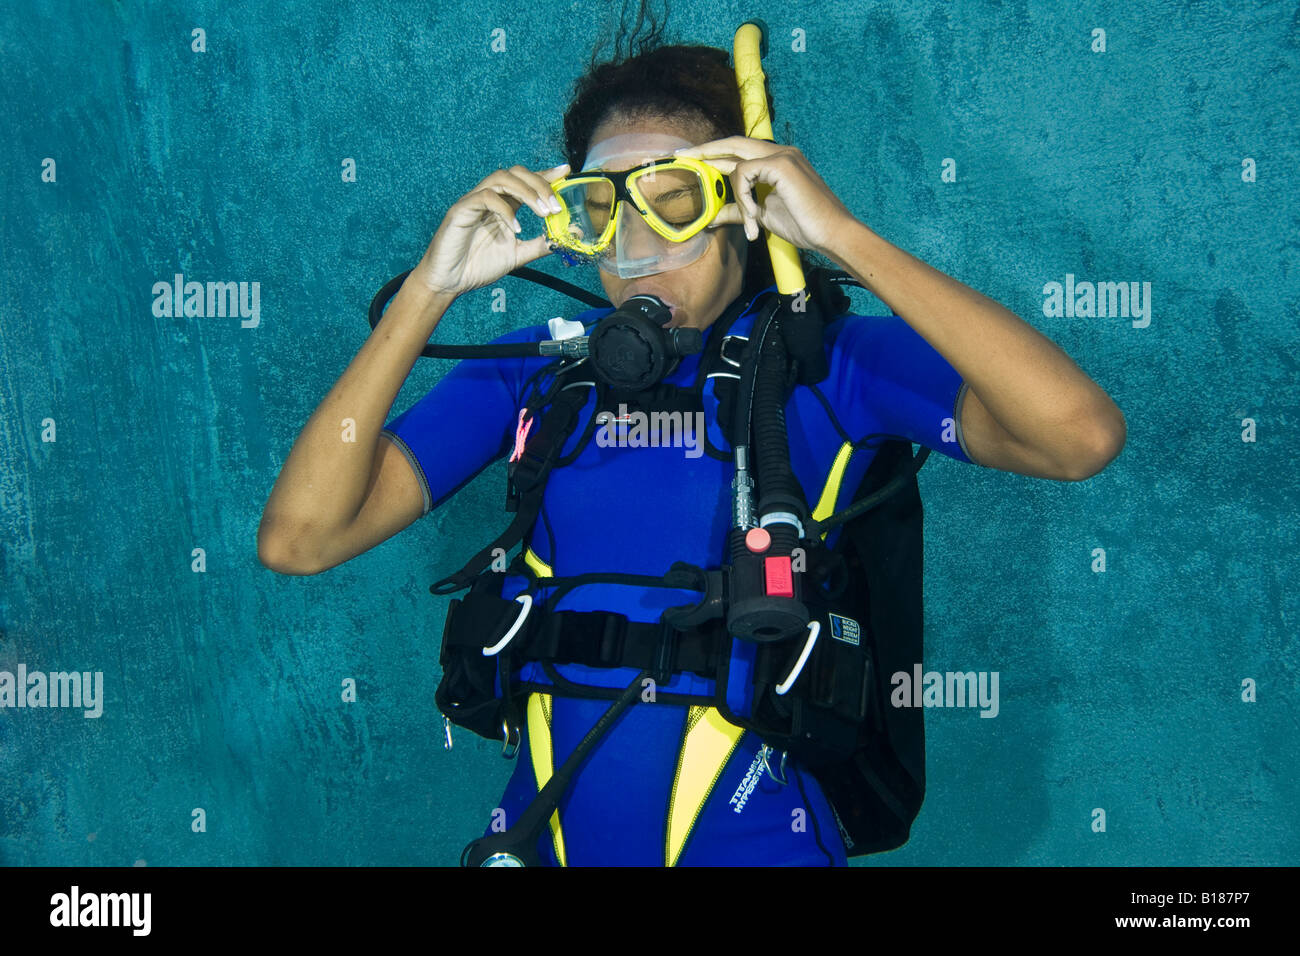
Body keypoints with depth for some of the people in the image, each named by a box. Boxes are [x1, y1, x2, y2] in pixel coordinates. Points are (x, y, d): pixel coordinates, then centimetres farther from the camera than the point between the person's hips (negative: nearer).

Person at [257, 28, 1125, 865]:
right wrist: (431, 289, -8)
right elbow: (298, 539, -3)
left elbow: (1083, 436, -19)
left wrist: (842, 237, -18)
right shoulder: (534, 372, 5)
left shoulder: (829, 362, -3)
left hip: (755, 843, -2)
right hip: (548, 835, 3)